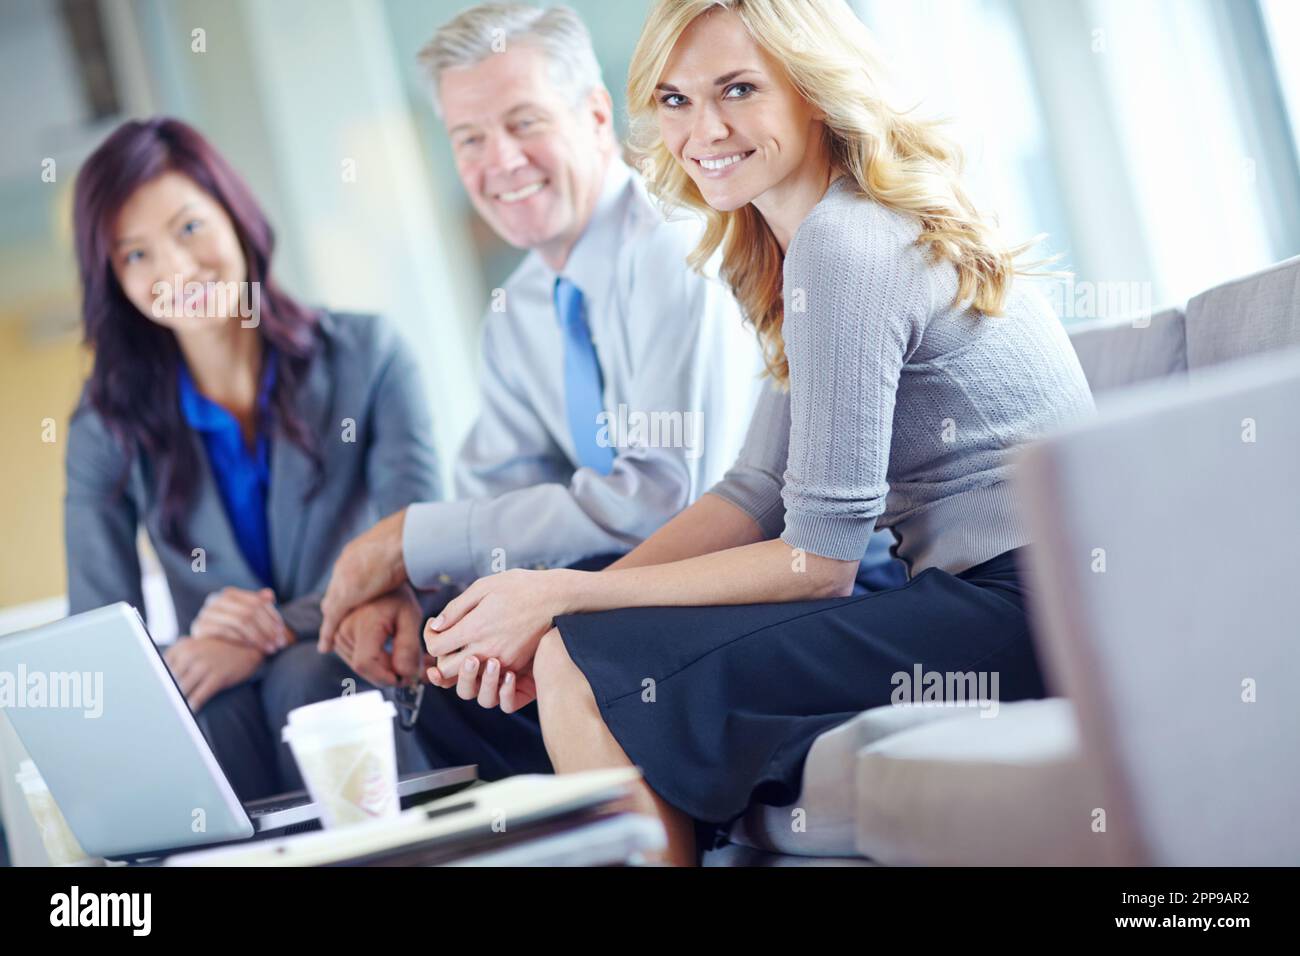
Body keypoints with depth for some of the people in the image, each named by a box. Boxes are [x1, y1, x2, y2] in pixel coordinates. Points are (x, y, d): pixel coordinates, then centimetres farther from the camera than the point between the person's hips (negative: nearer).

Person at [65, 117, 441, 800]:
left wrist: (275, 634, -23)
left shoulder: (365, 355, 0)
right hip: (223, 705, 0)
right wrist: (195, 650, -24)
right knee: (199, 706, -34)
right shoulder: (108, 426, 4)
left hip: (361, 669, 0)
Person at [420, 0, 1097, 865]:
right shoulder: (801, 241, 14)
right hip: (972, 597, 10)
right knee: (572, 649, 8)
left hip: (1023, 609, -10)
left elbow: (820, 560, -17)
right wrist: (557, 617, -1)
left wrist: (563, 597, -12)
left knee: (587, 671, -15)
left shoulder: (844, 245, -17)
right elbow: (761, 493, 11)